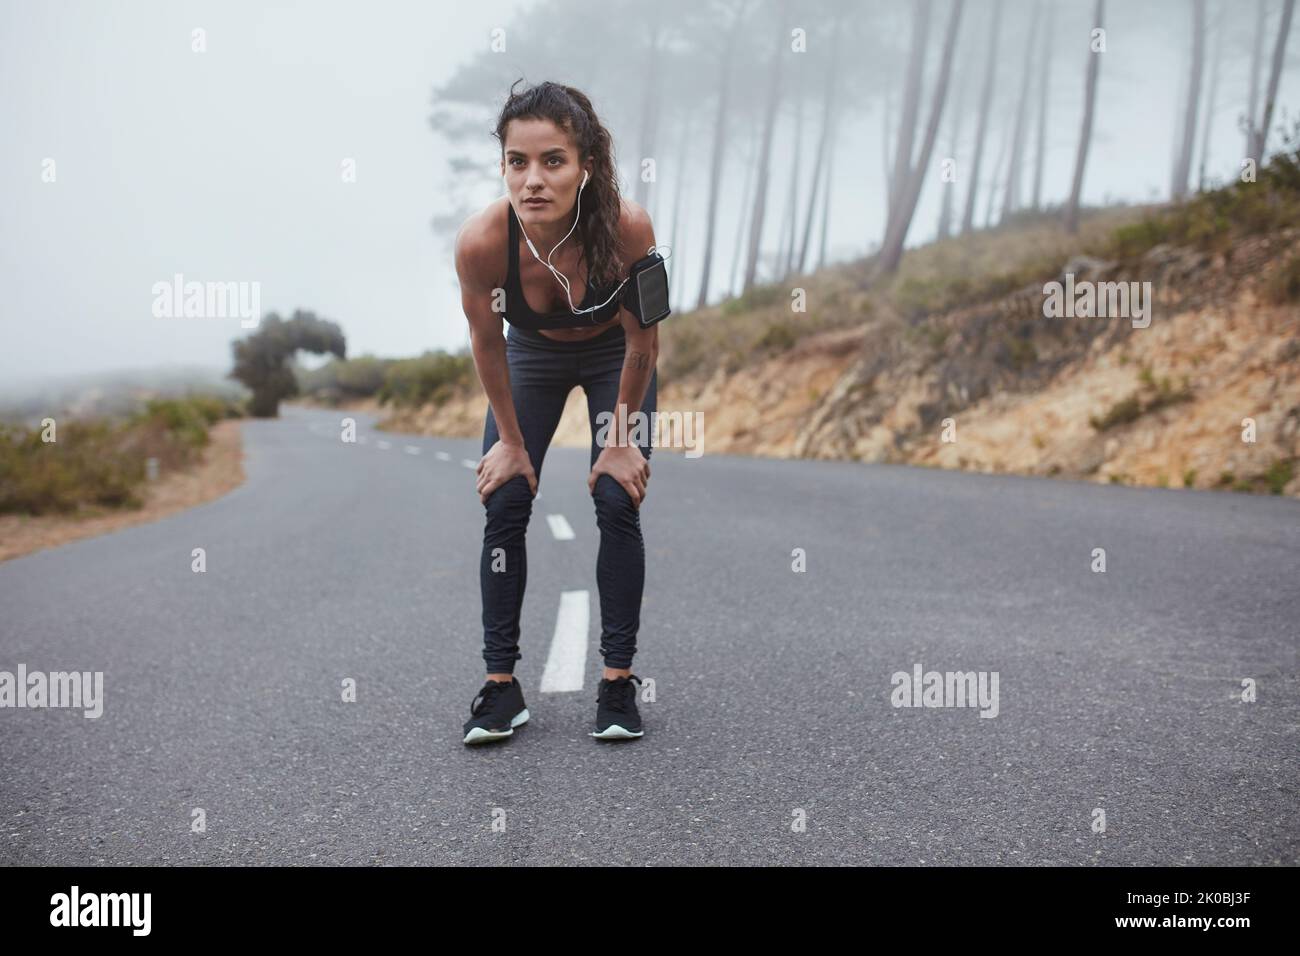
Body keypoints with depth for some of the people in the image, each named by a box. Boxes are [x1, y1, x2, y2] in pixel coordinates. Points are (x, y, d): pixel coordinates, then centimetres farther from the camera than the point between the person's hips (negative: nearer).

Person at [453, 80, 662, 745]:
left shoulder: (627, 227, -39)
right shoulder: (481, 240, -36)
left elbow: (641, 341, -21)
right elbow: (486, 344, -16)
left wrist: (621, 439, -12)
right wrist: (511, 440, -7)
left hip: (613, 356, -1)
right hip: (532, 355, 1)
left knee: (618, 503, -9)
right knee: (504, 505, -6)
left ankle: (619, 679, 4)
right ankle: (501, 683, 4)